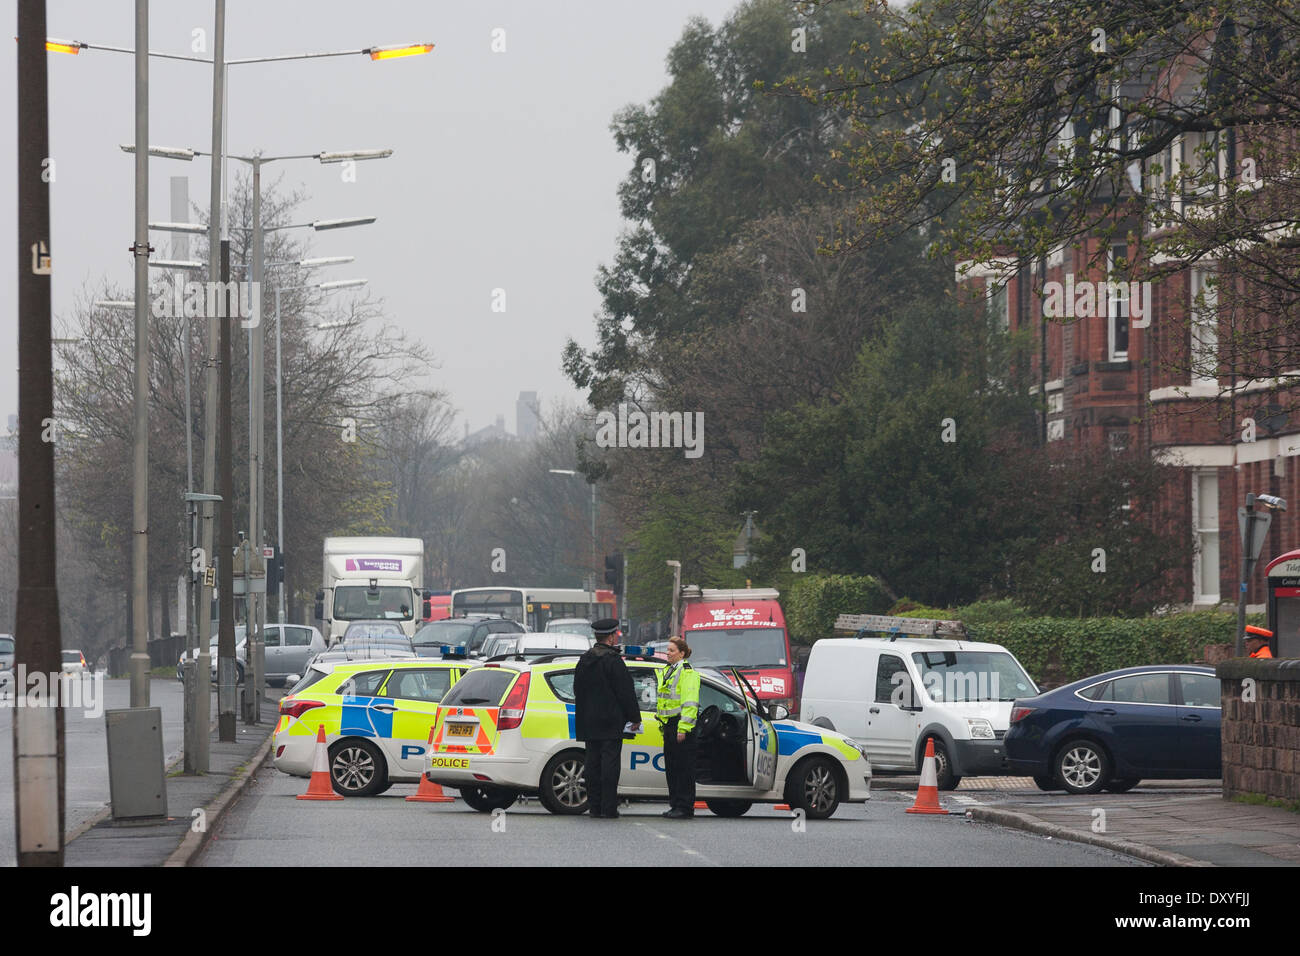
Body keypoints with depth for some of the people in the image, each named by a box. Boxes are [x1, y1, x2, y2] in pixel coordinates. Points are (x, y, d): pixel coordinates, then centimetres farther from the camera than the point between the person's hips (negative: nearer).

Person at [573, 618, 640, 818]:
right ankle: (609, 808, -8)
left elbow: (578, 690, 19)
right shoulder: (613, 661, -13)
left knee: (593, 762, 9)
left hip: (589, 723, 7)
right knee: (610, 762, -6)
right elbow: (626, 692, -12)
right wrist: (635, 718, -4)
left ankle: (594, 806, 10)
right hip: (610, 722, -7)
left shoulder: (584, 660, 12)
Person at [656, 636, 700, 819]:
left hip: (681, 724, -10)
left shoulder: (687, 673, -11)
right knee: (671, 767, 11)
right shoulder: (667, 672, 19)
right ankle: (675, 805, 17)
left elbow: (689, 703, -17)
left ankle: (685, 808, -5)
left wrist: (683, 728, -21)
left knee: (684, 768, -7)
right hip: (669, 725, 10)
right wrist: (662, 722, 22)